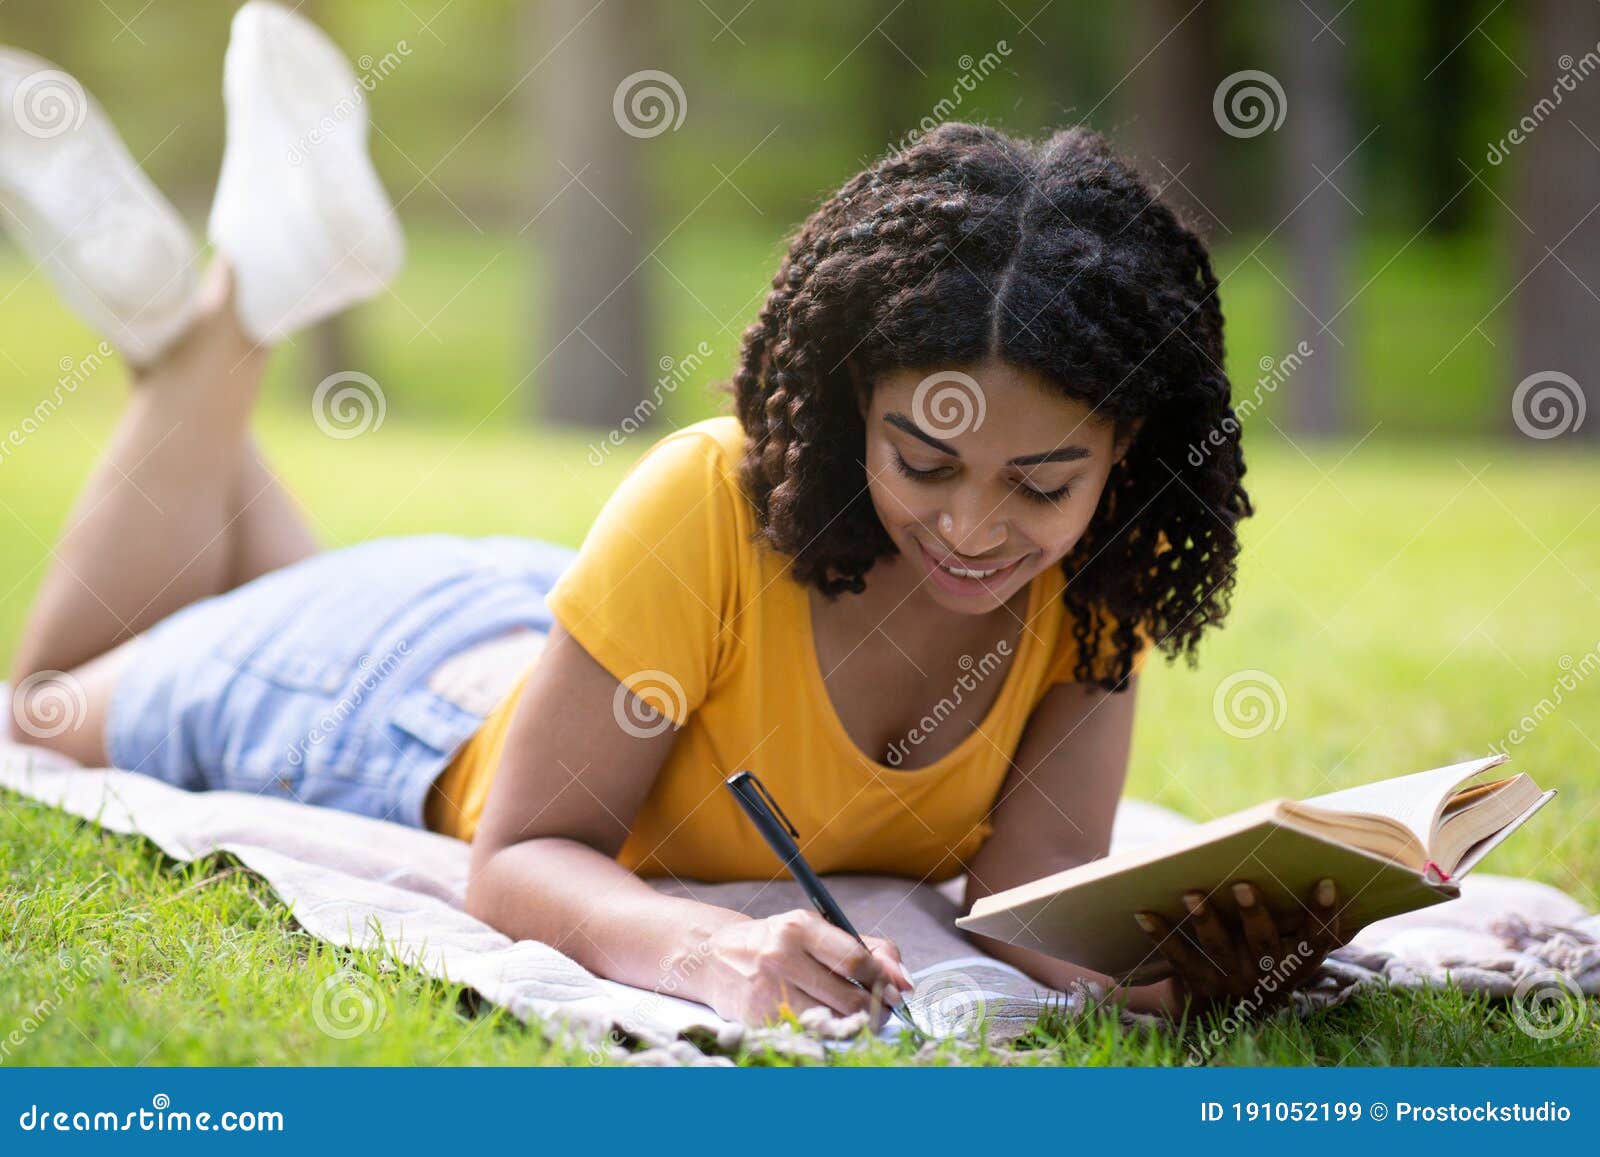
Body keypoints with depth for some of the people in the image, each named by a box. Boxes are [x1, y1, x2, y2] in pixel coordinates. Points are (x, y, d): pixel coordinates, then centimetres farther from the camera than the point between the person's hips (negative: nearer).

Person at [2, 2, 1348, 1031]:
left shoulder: (1102, 575, -31)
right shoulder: (710, 504, -44)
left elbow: (1035, 875, -35)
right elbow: (524, 856, -39)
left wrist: (1175, 958, -58)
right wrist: (708, 945, -60)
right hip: (445, 699, -4)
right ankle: (240, 300, 24)